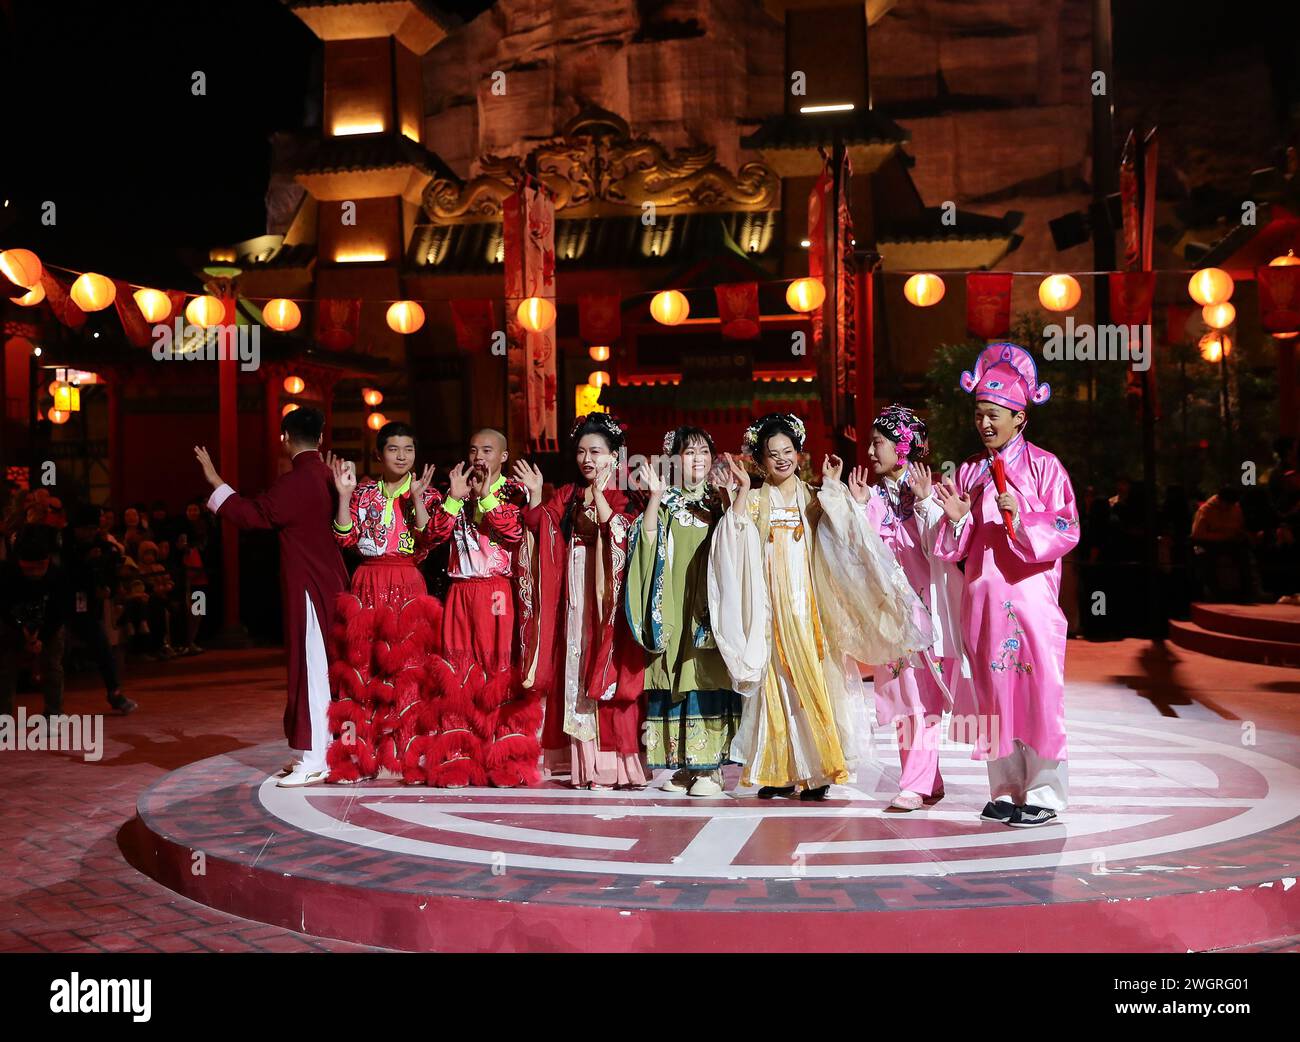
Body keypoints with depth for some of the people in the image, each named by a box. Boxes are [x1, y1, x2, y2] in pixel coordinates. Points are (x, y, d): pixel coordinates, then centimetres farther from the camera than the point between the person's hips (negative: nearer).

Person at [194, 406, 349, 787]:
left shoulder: (294, 482, -17)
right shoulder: (328, 477, 7)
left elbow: (250, 514, -16)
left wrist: (214, 480, -7)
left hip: (308, 585, -9)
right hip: (331, 581, 9)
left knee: (311, 668, -6)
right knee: (323, 667, 13)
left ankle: (313, 761, -3)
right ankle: (317, 751, 22)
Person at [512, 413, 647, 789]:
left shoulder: (624, 499, -2)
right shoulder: (568, 496, 14)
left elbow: (620, 536, -17)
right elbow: (539, 525, 7)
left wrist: (599, 495, -22)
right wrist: (535, 494, -5)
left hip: (609, 596, -5)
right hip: (575, 597, 5)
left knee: (609, 670, -7)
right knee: (577, 670, 4)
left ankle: (616, 761, -2)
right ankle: (586, 763, 9)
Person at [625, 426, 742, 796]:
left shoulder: (720, 501, 10)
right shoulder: (667, 501, 10)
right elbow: (648, 535, -5)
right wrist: (655, 496, -16)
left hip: (710, 602, -1)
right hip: (673, 605, 1)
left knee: (708, 674, -6)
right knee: (675, 676, 1)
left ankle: (709, 765, -2)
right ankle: (682, 764, 9)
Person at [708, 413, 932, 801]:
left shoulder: (814, 500, 12)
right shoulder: (753, 500, 10)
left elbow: (841, 531, -6)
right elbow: (734, 538, -8)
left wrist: (832, 486, -6)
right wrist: (742, 489, -11)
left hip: (808, 601, 0)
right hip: (771, 604, 0)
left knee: (813, 679, -4)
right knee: (777, 681, -3)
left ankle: (815, 770, 1)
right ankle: (779, 771, 3)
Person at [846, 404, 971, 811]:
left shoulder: (929, 491, -3)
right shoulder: (874, 496, 10)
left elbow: (943, 547, -13)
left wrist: (925, 501, -19)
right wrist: (858, 506, -4)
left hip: (926, 605, -5)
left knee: (923, 694, -7)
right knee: (902, 692, 6)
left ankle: (916, 783, -7)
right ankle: (929, 782, 15)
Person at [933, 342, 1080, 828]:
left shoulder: (1044, 466, -2)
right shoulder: (969, 471, 11)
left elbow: (1066, 532, -7)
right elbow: (954, 549, 12)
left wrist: (1020, 519, -20)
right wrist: (957, 517, -8)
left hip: (1030, 594, -4)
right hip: (983, 596, 5)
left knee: (1037, 690, -3)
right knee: (994, 692, 7)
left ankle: (1044, 793, 7)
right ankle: (1006, 789, 17)